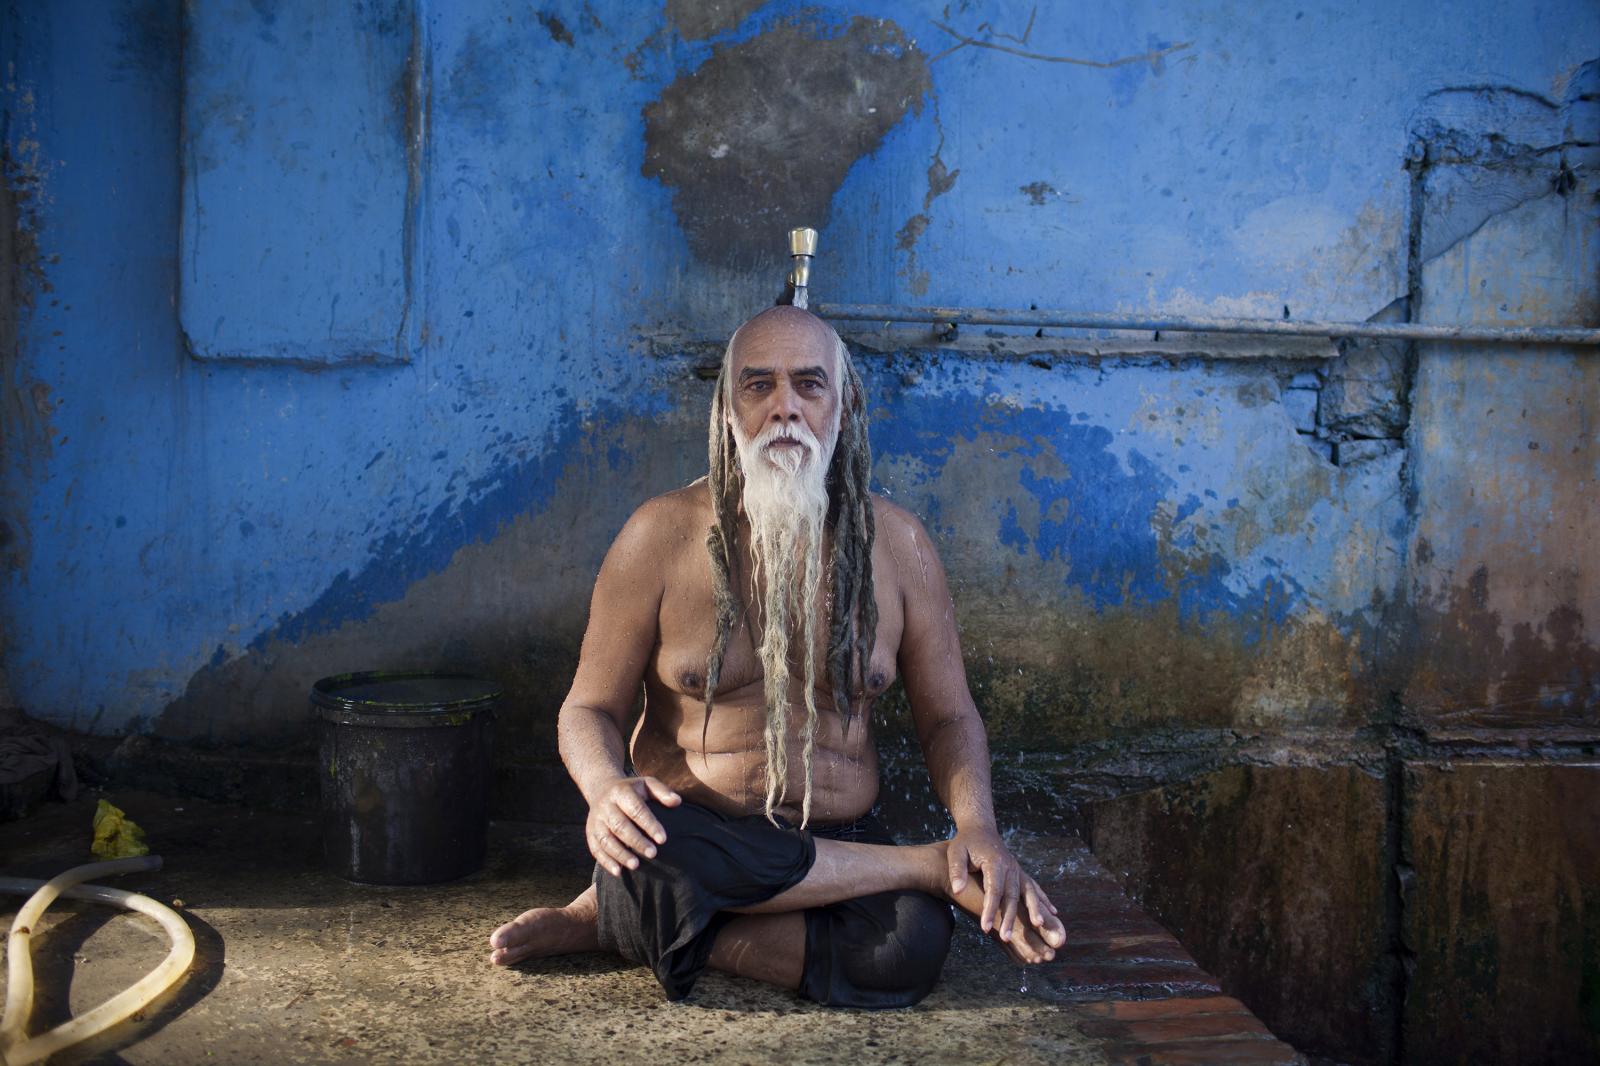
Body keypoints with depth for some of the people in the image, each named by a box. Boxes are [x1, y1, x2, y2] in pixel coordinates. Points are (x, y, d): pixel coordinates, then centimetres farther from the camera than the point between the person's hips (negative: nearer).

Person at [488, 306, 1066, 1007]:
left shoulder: (895, 543, 5)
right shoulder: (663, 535, -1)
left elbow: (948, 717, 9)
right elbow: (590, 709, 3)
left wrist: (978, 828, -12)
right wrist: (606, 788, -22)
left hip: (837, 843, 1)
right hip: (690, 837, -1)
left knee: (910, 944, -33)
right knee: (647, 858, -38)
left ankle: (626, 922, -13)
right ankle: (932, 867, -19)